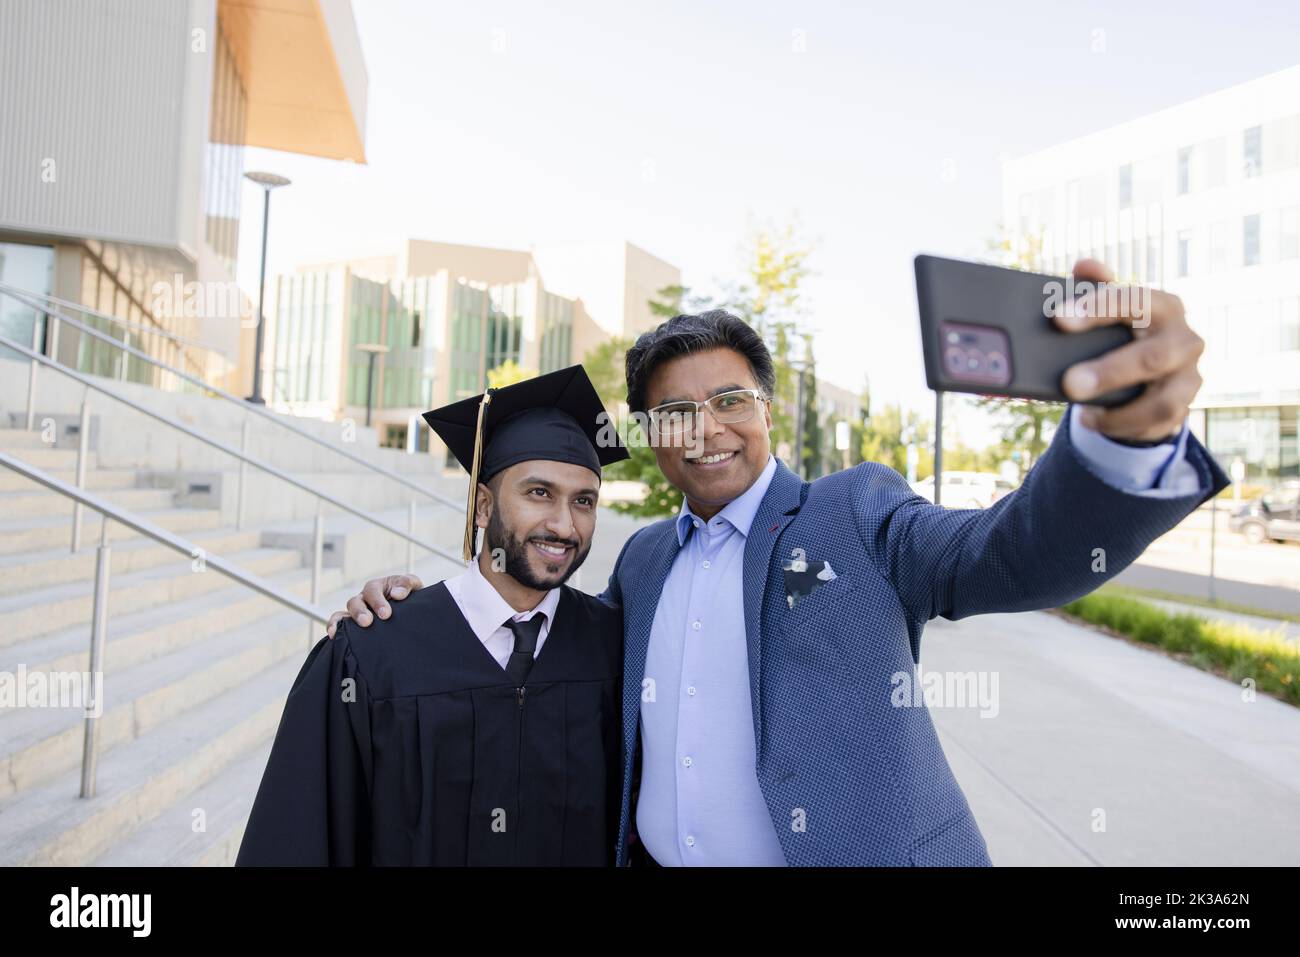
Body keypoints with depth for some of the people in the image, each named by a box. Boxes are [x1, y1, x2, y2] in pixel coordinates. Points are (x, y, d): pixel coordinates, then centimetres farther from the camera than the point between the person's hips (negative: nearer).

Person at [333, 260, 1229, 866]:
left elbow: (1016, 555, -20)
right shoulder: (644, 560, 7)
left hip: (859, 850, -3)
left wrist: (1128, 432, -41)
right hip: (656, 856, 4)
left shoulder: (854, 513, -6)